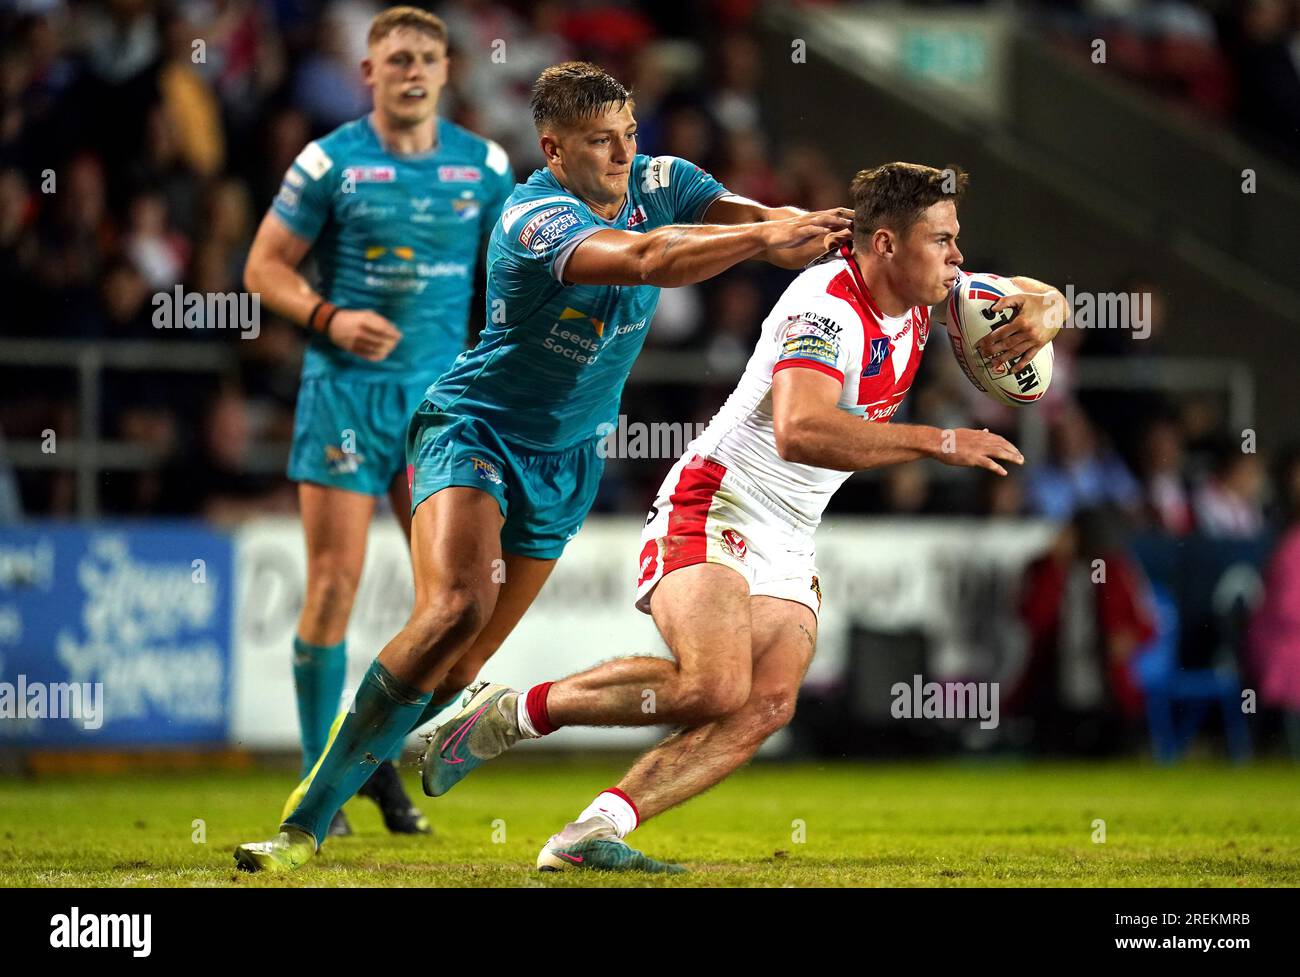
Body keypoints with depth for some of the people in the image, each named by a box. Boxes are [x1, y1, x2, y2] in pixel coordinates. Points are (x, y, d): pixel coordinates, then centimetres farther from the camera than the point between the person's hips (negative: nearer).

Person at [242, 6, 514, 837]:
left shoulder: (484, 166, 5)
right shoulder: (329, 162, -4)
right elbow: (265, 266, 1)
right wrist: (328, 317, -16)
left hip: (441, 391, 3)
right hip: (346, 387, -3)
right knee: (335, 582, -6)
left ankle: (381, 757, 17)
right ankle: (320, 778, 4)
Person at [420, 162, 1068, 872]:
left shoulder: (921, 293, 5)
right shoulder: (828, 305, -22)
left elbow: (1042, 298, 20)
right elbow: (799, 431, -38)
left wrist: (1037, 317, -7)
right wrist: (940, 442, -34)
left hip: (789, 544, 9)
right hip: (712, 513, -9)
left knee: (766, 707, -14)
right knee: (712, 687, -27)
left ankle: (587, 836, -17)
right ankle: (513, 713, -7)